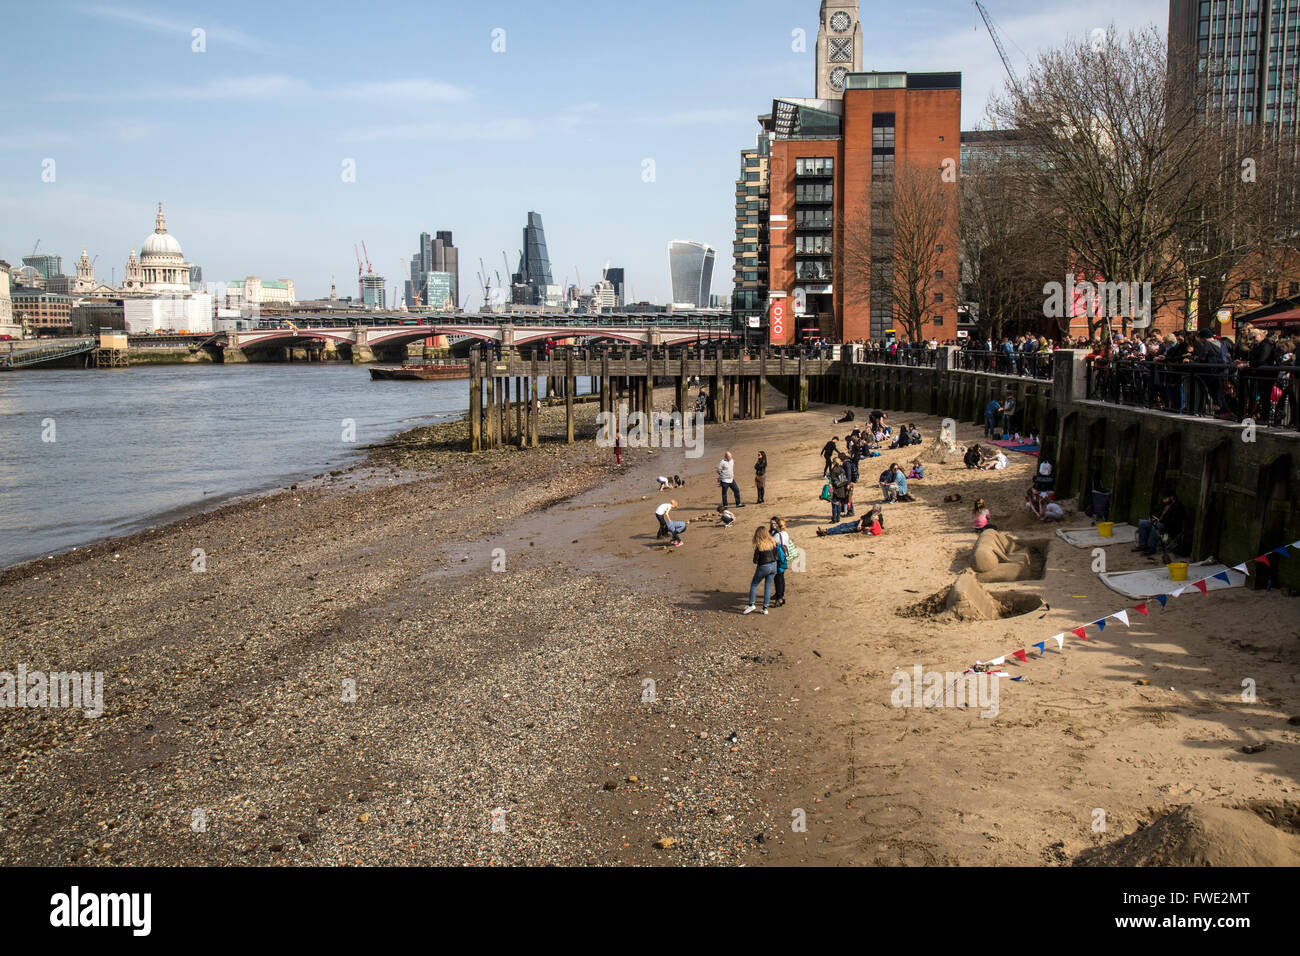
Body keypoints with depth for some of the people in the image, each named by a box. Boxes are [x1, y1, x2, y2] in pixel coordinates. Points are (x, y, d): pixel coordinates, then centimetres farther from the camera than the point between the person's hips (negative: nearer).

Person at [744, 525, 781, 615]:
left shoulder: (758, 545, -17)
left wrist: (755, 569, 2)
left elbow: (755, 560, -13)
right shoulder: (773, 542, -2)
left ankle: (751, 605, 8)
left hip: (763, 567, -5)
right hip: (773, 565, 5)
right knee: (768, 586, 12)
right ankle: (765, 608, 13)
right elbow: (776, 555, 4)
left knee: (754, 585, 12)